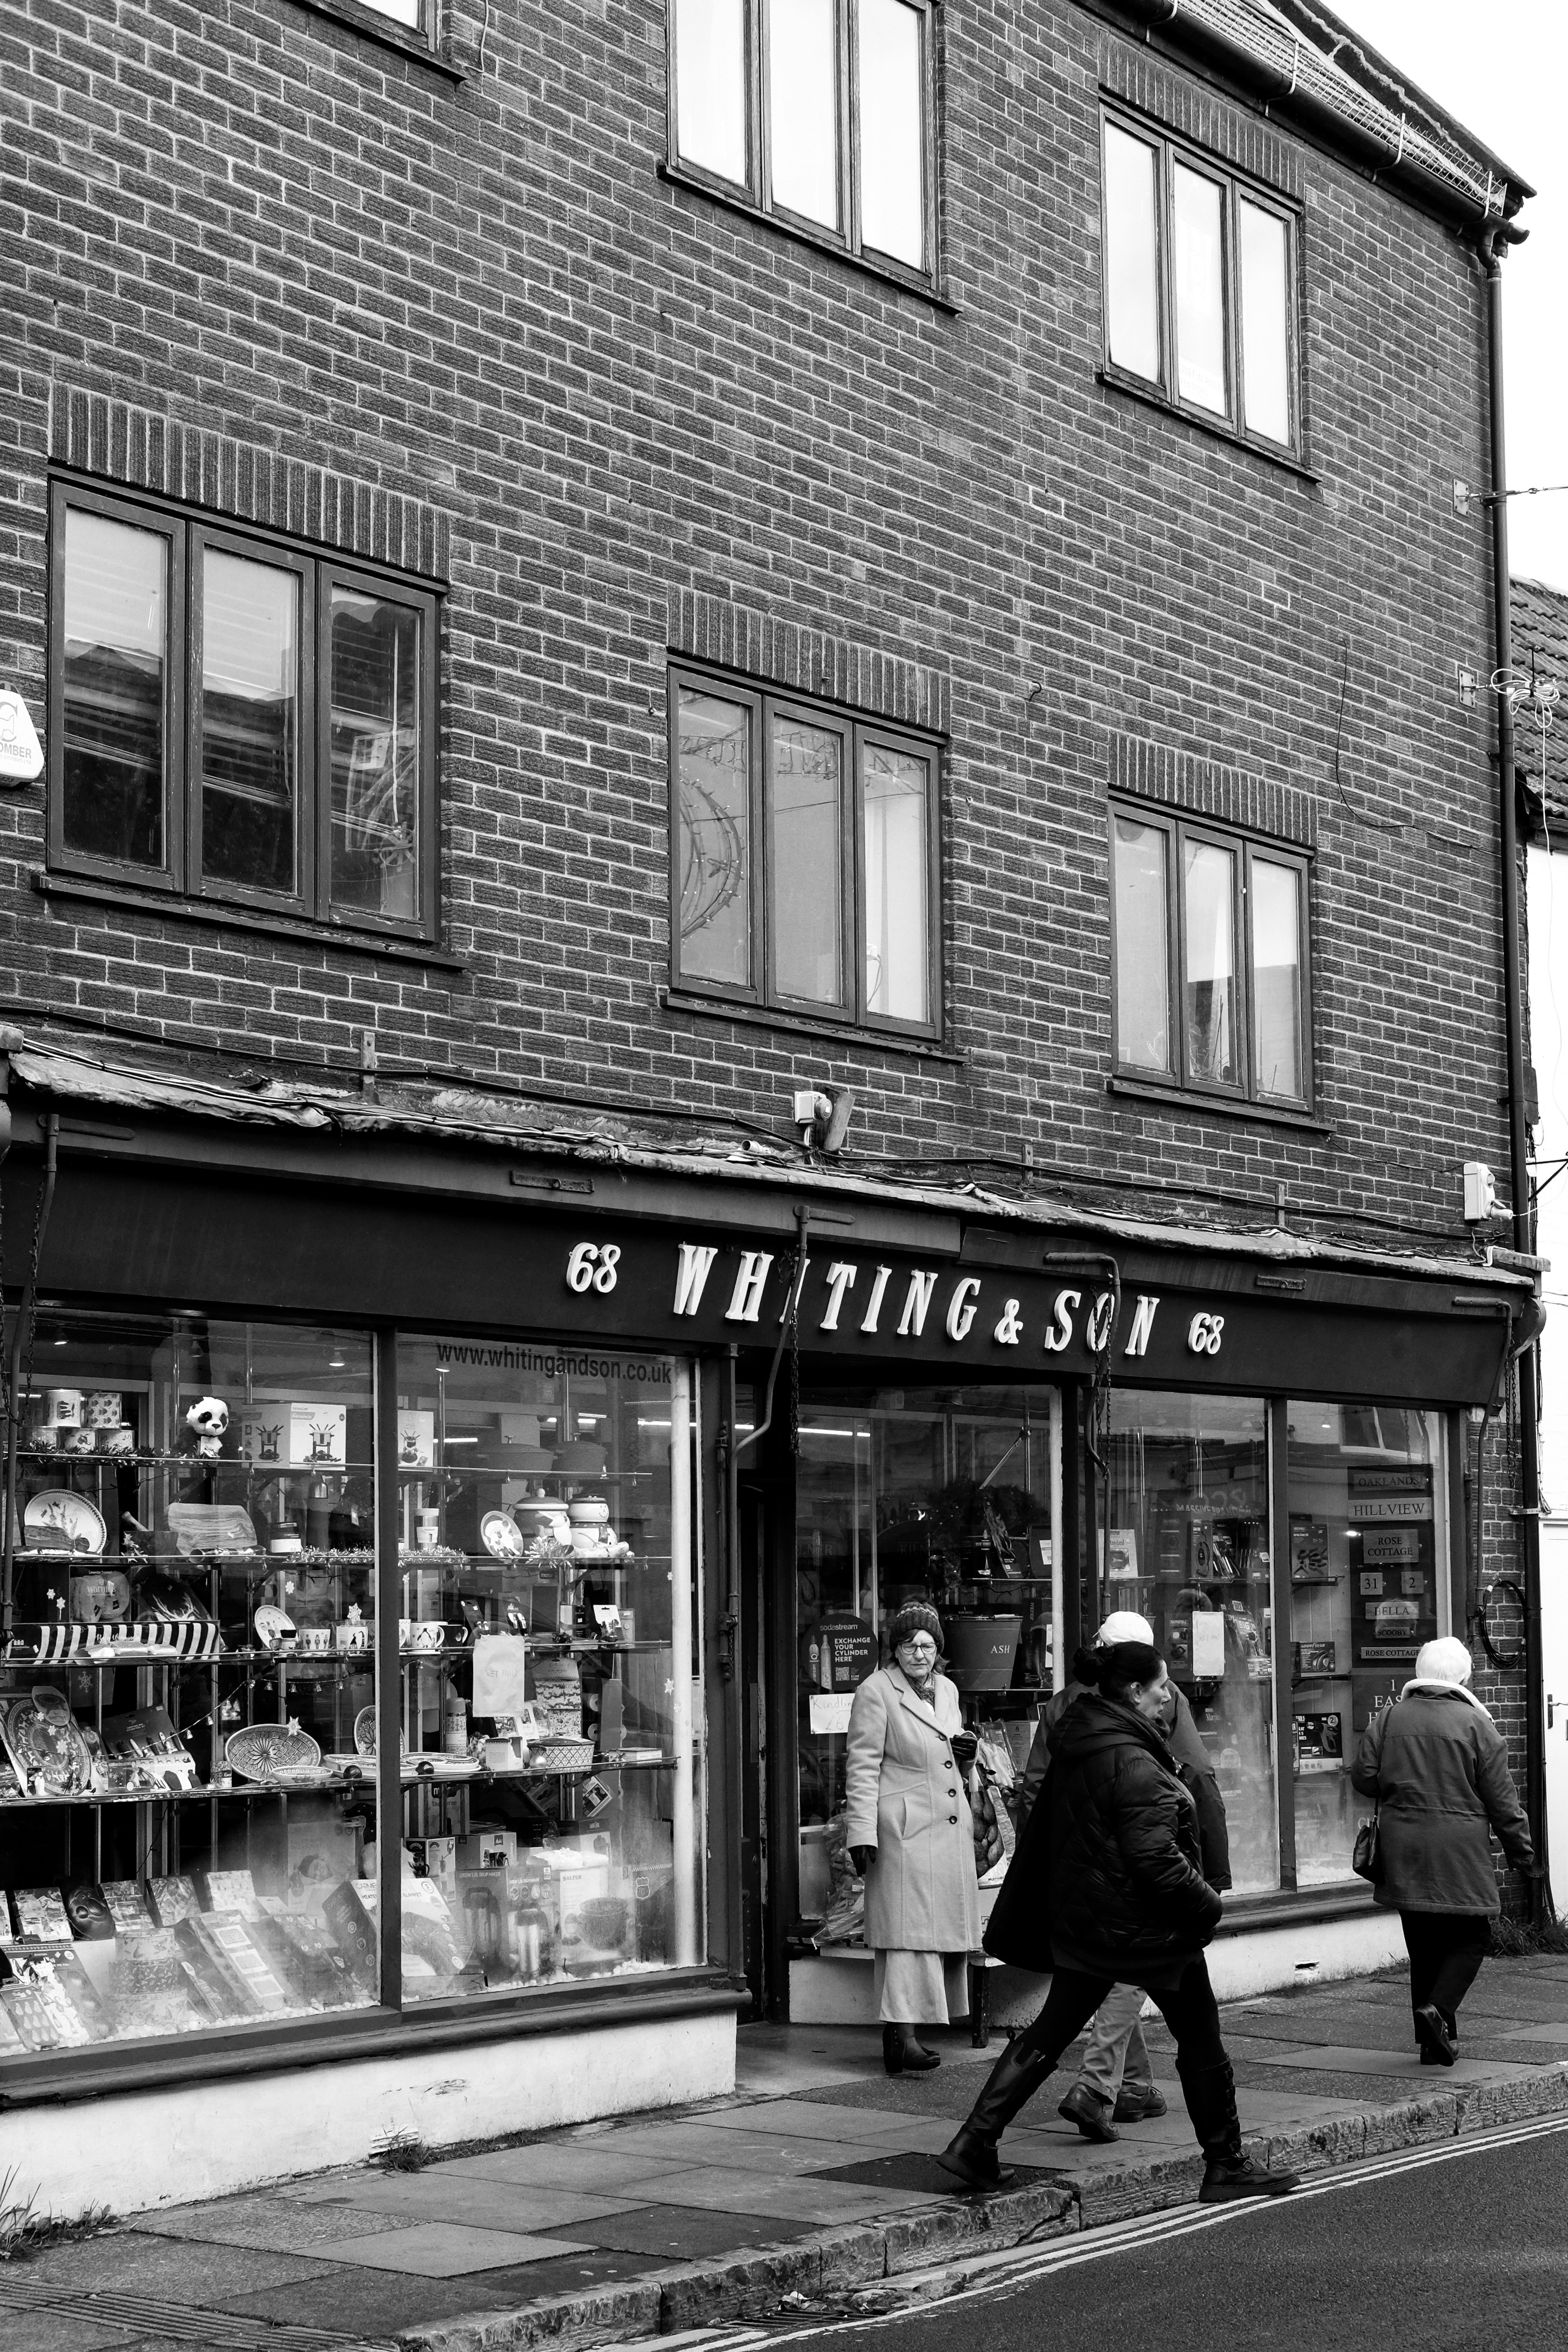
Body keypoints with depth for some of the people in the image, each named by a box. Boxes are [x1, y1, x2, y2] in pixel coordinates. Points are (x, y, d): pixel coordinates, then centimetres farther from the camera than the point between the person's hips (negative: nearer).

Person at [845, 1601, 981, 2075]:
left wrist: (965, 1753, 5)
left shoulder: (947, 1690, 15)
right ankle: (902, 2035, -16)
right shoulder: (876, 1691, -6)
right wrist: (862, 1832, -15)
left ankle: (901, 2033, 12)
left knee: (945, 1925, 6)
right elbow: (863, 1767, -9)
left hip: (950, 1826, 7)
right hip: (902, 1828, -7)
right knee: (908, 1925, -12)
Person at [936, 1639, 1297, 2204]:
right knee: (1200, 2042, 8)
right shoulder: (1134, 1764, -22)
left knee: (1049, 2033, 12)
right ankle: (1226, 2167, 16)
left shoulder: (1075, 1746, 6)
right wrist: (1205, 1903, -10)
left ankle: (974, 2143, 7)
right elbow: (1154, 1857, -24)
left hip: (1079, 1920, 8)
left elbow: (1044, 1832, 14)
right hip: (1145, 1924, -8)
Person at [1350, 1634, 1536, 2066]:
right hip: (1460, 1852, -4)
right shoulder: (1476, 1724, -4)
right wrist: (1523, 1855, 6)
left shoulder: (1388, 1719, 4)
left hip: (1403, 1853, 4)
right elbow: (1502, 1800, -3)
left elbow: (1363, 1778, 1)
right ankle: (1438, 2009, -15)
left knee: (1424, 1945, 12)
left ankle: (1434, 2040, 13)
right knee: (1470, 1938, 7)